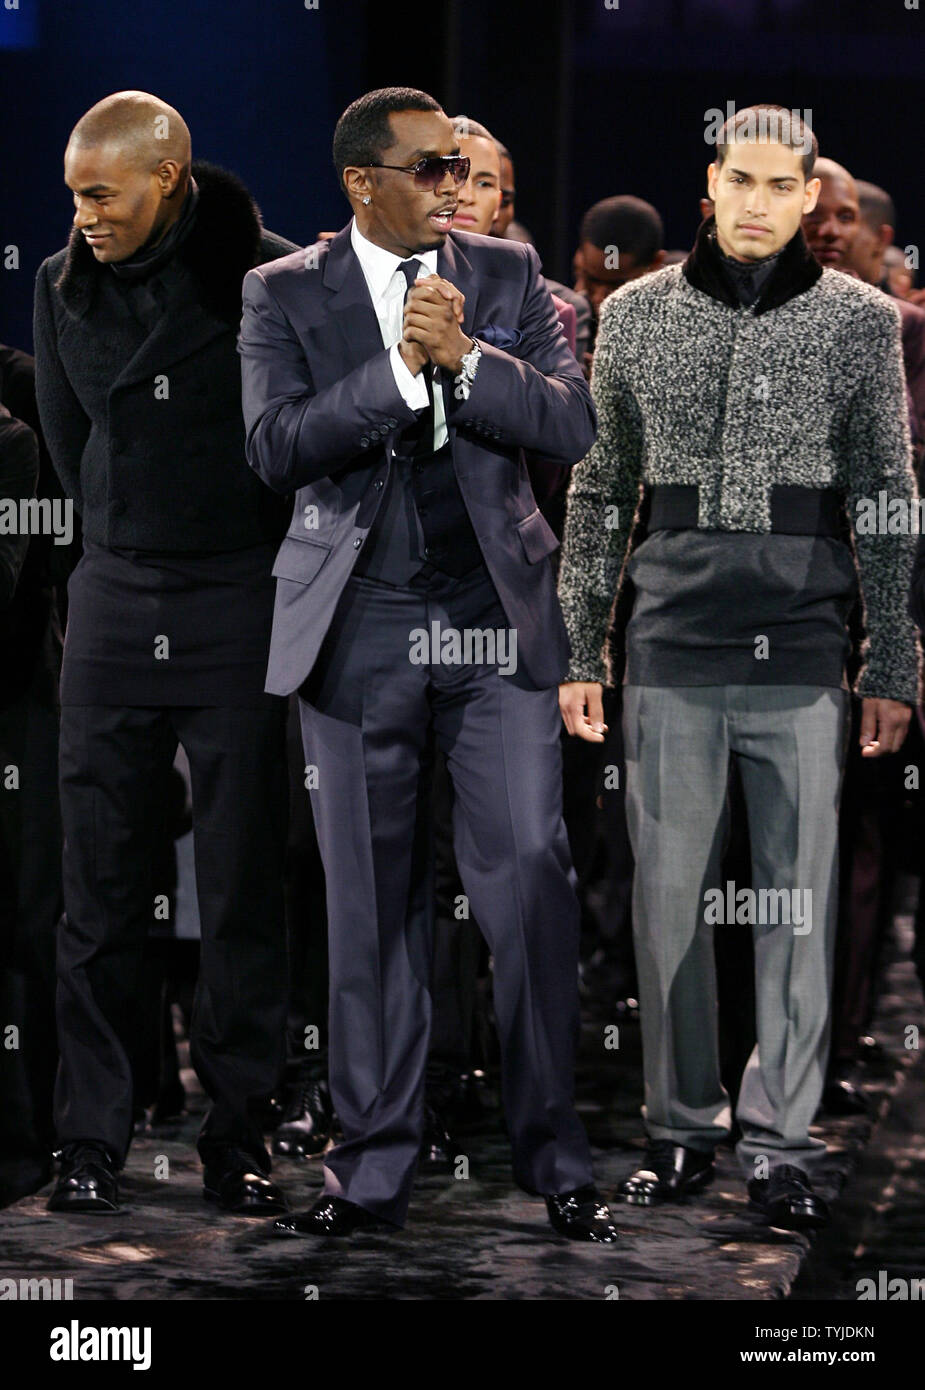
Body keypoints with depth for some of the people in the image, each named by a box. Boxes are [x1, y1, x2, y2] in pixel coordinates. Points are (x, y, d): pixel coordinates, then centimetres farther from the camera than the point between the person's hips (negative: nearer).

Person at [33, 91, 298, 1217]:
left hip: (237, 605, -3)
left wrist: (243, 550, 6)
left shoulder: (267, 277, -8)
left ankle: (236, 1136, 8)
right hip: (115, 604, 3)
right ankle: (91, 1142, 7)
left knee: (243, 889, 1)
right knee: (99, 890, 2)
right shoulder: (64, 287, 5)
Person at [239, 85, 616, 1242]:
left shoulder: (505, 275, 7)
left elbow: (572, 428, -2)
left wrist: (464, 354, -16)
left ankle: (555, 1159, 4)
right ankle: (373, 1169, 14)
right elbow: (276, 448, -11)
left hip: (496, 622, 1)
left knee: (531, 880, -6)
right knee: (371, 907, 6)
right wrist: (400, 367, -20)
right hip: (359, 628, -1)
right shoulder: (284, 295, 2)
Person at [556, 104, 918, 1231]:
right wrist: (577, 649, 8)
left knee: (799, 899, -1)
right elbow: (600, 492, 12)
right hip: (672, 646, 1)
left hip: (802, 652, -1)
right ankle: (681, 1127, 15)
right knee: (669, 894, 4)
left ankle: (780, 1139, 6)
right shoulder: (636, 316, 6)